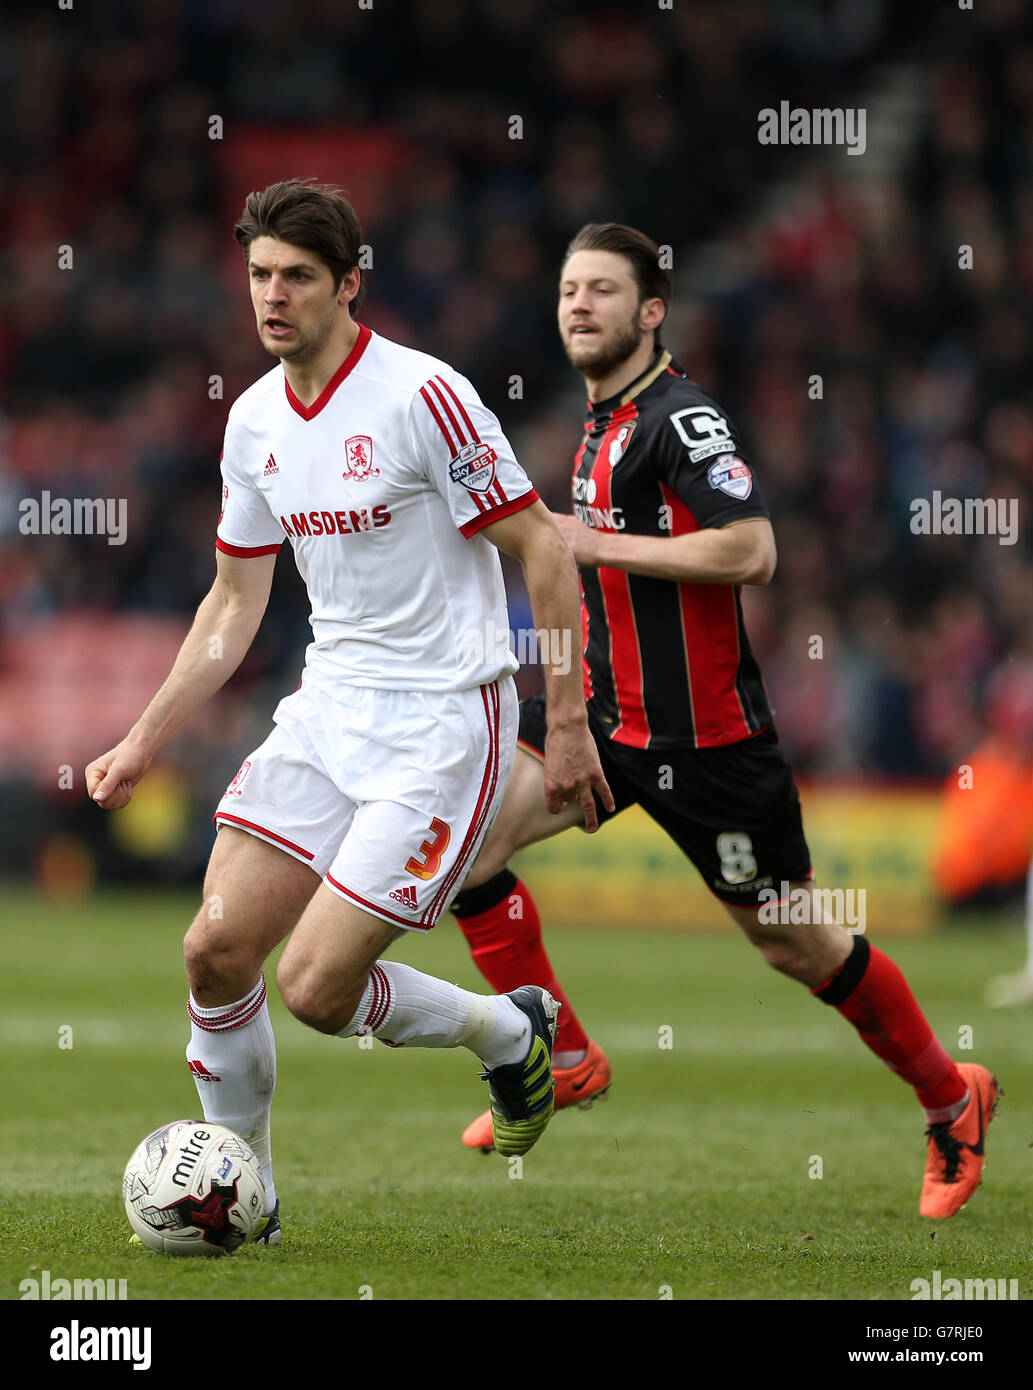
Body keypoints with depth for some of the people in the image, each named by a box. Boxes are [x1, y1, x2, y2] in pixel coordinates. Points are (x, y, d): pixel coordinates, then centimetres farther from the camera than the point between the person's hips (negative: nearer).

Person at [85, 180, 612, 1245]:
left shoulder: (422, 396, -16)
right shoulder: (255, 420, 6)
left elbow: (543, 551, -11)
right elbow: (235, 600, 17)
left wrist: (567, 725, -12)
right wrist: (143, 741, 11)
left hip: (443, 722, -7)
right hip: (327, 708, 7)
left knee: (315, 989, -13)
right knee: (217, 950, -5)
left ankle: (511, 1032, 16)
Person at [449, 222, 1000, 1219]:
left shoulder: (680, 417, -16)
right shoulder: (604, 422, 13)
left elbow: (750, 551, -28)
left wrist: (604, 545, -21)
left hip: (700, 733, -8)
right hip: (605, 707, 8)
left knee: (798, 946, 1)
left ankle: (950, 1099, 22)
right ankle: (565, 1061, 2)